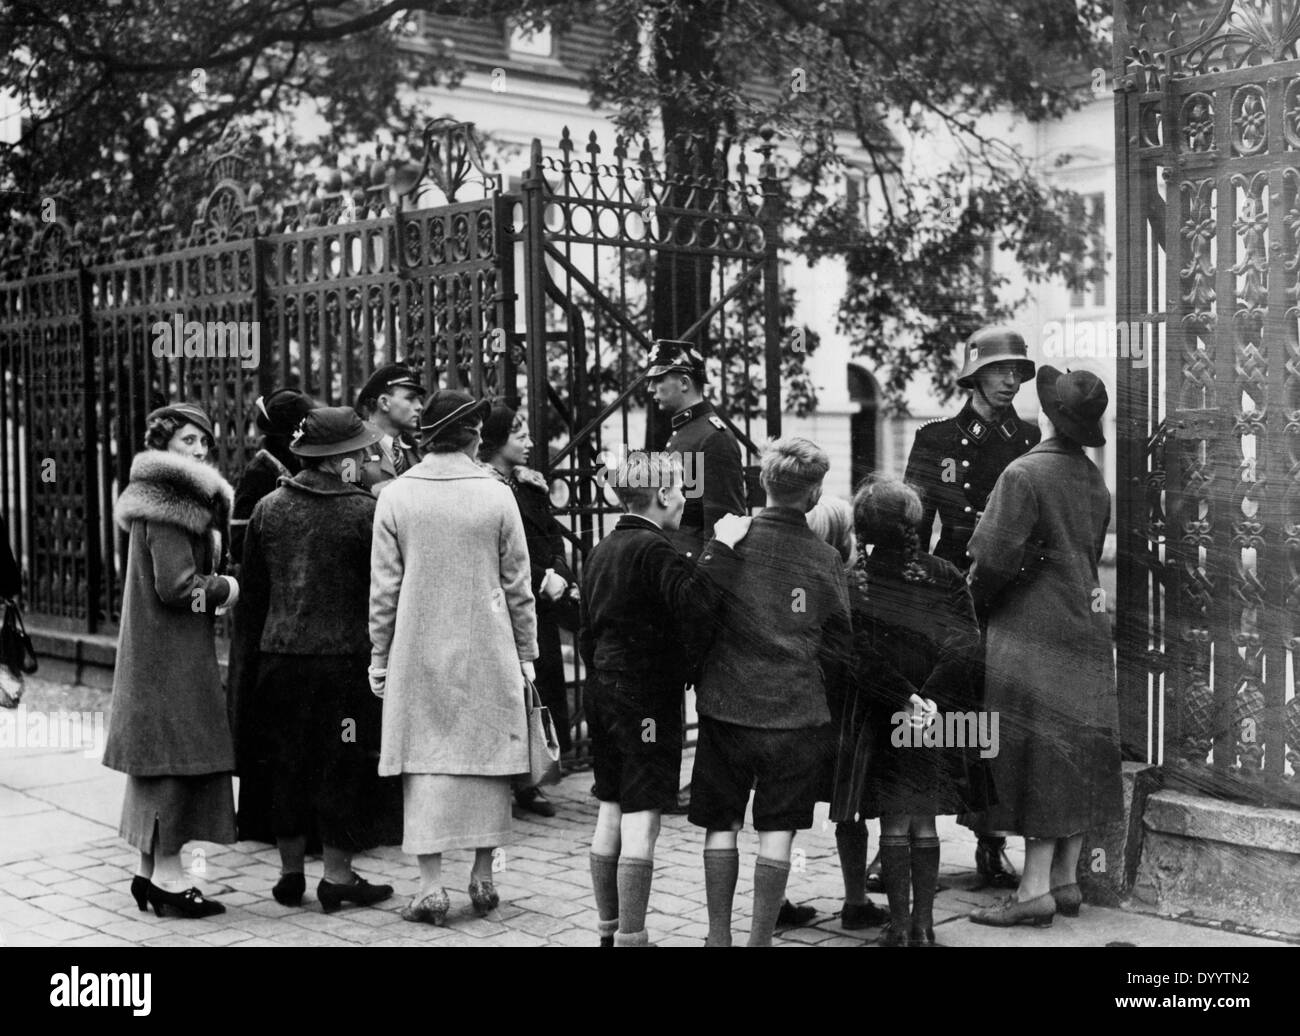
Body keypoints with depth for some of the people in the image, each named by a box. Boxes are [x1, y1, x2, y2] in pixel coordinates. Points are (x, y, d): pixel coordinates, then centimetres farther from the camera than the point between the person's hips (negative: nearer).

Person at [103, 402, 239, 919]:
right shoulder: (170, 504, -15)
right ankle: (168, 876, -1)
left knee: (159, 760, 13)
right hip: (171, 651, -10)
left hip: (156, 650, 10)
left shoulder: (174, 498, 17)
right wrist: (225, 589, -7)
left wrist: (213, 585, -1)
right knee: (177, 757, -6)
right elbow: (175, 585, -20)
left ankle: (149, 870, 20)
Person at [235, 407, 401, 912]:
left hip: (281, 656, 4)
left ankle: (291, 873, 22)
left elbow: (251, 590, 8)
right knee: (344, 764, 6)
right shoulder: (365, 512, -10)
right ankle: (338, 875, 11)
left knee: (287, 760, 14)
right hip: (345, 656, -4)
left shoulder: (269, 508, 3)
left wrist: (254, 644, 17)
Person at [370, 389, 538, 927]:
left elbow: (384, 588, 0)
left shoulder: (395, 496, -2)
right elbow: (518, 585, 1)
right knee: (487, 758, 11)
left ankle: (431, 885, 2)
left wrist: (379, 656, 8)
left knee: (425, 761, 4)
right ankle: (483, 878, 18)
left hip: (417, 653, 0)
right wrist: (526, 654, 10)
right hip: (487, 656, 0)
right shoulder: (497, 495, -3)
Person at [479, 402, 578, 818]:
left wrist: (559, 576, -2)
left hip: (543, 603, 8)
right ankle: (517, 782, 3)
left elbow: (553, 535, 15)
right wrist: (542, 580, -15)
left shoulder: (531, 483, 17)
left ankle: (526, 781, 15)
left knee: (543, 684, 7)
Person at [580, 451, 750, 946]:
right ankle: (631, 937, -3)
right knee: (641, 821, -5)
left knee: (610, 815, 13)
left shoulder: (603, 550, 12)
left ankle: (609, 929, 20)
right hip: (647, 698, -9)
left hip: (604, 693, 9)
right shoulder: (652, 549, -15)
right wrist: (721, 545, -23)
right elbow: (696, 599, -33)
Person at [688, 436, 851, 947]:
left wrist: (697, 676, 17)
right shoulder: (826, 559, -2)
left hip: (728, 706, 0)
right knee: (777, 831, 7)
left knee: (721, 826, 11)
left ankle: (719, 936, 15)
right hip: (796, 712, 0)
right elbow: (837, 645, 3)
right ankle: (760, 937, 8)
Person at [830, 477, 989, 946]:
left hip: (881, 721, -2)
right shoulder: (946, 576, 2)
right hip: (940, 718, 2)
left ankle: (899, 926, 8)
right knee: (925, 826, 12)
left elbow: (860, 657, -15)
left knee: (894, 827, 5)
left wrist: (905, 699, -14)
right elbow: (966, 644, -8)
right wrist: (926, 698, -13)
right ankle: (923, 925, 16)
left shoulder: (853, 582, -6)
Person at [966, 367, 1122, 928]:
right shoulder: (1094, 479, 9)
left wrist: (973, 594, 0)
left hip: (1033, 635, -7)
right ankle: (1065, 880, 19)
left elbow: (996, 557, -18)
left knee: (1038, 760, -4)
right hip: (1084, 630, 8)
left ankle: (1035, 890, 0)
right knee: (1075, 761, 11)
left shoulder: (1025, 474, -16)